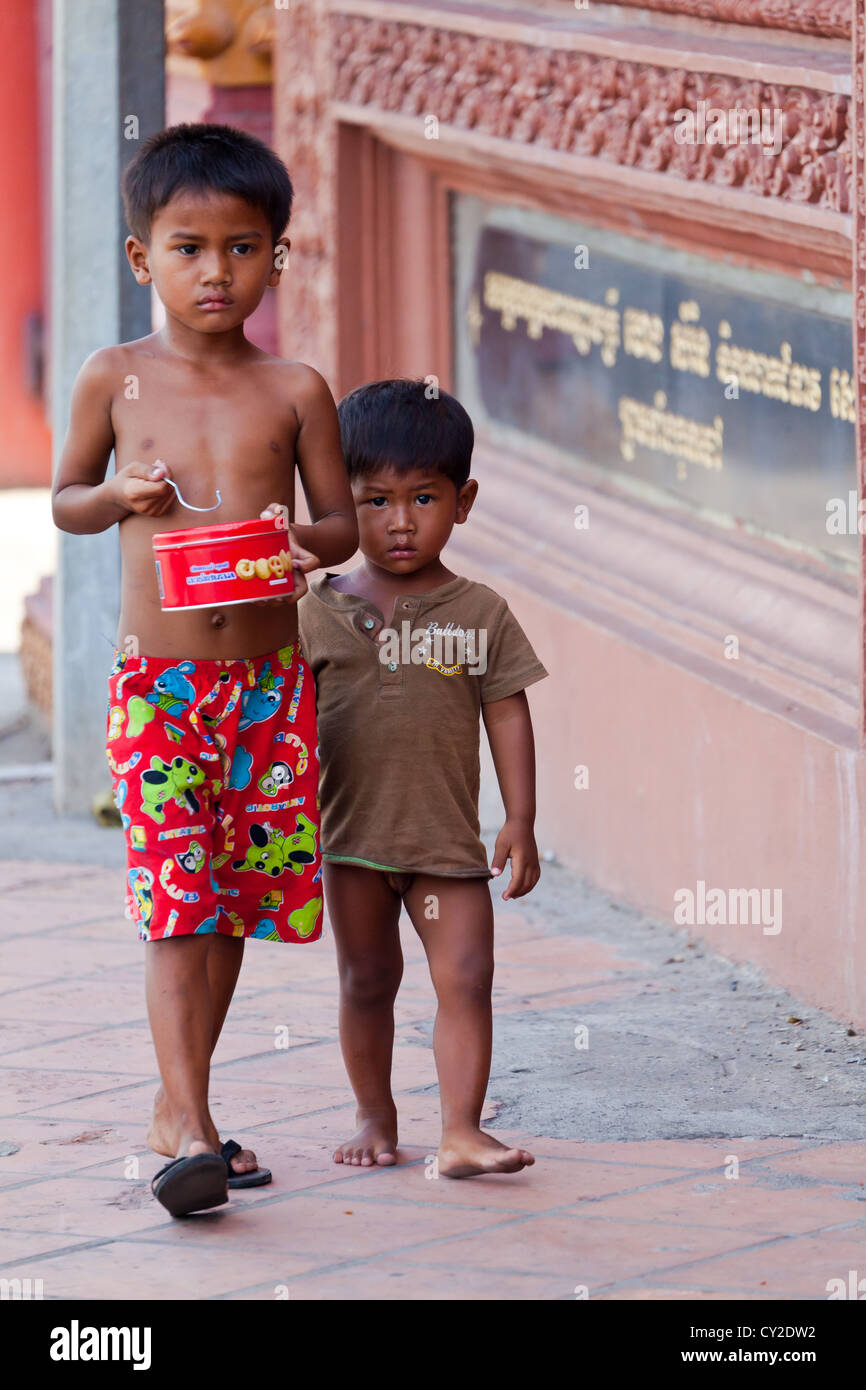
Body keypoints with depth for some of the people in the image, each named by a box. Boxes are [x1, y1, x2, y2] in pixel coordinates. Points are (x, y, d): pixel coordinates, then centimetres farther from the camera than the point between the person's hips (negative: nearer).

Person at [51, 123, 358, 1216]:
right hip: (156, 679, -2)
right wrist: (118, 496, -9)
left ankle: (175, 1108, 24)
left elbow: (342, 522, 9)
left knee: (235, 901, 10)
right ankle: (190, 1128, -14)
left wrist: (303, 541, -14)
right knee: (177, 905, -11)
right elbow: (64, 498, 13)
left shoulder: (293, 391, 3)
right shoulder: (116, 378, 1)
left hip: (269, 679, 2)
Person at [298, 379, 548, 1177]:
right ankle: (375, 1116, 23)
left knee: (466, 978, -9)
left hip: (449, 836, 0)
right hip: (353, 832, 1)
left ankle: (462, 1129, -10)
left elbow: (508, 716, 2)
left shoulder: (480, 614, 1)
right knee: (367, 983, 9)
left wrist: (521, 821, -2)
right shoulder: (323, 611, 1)